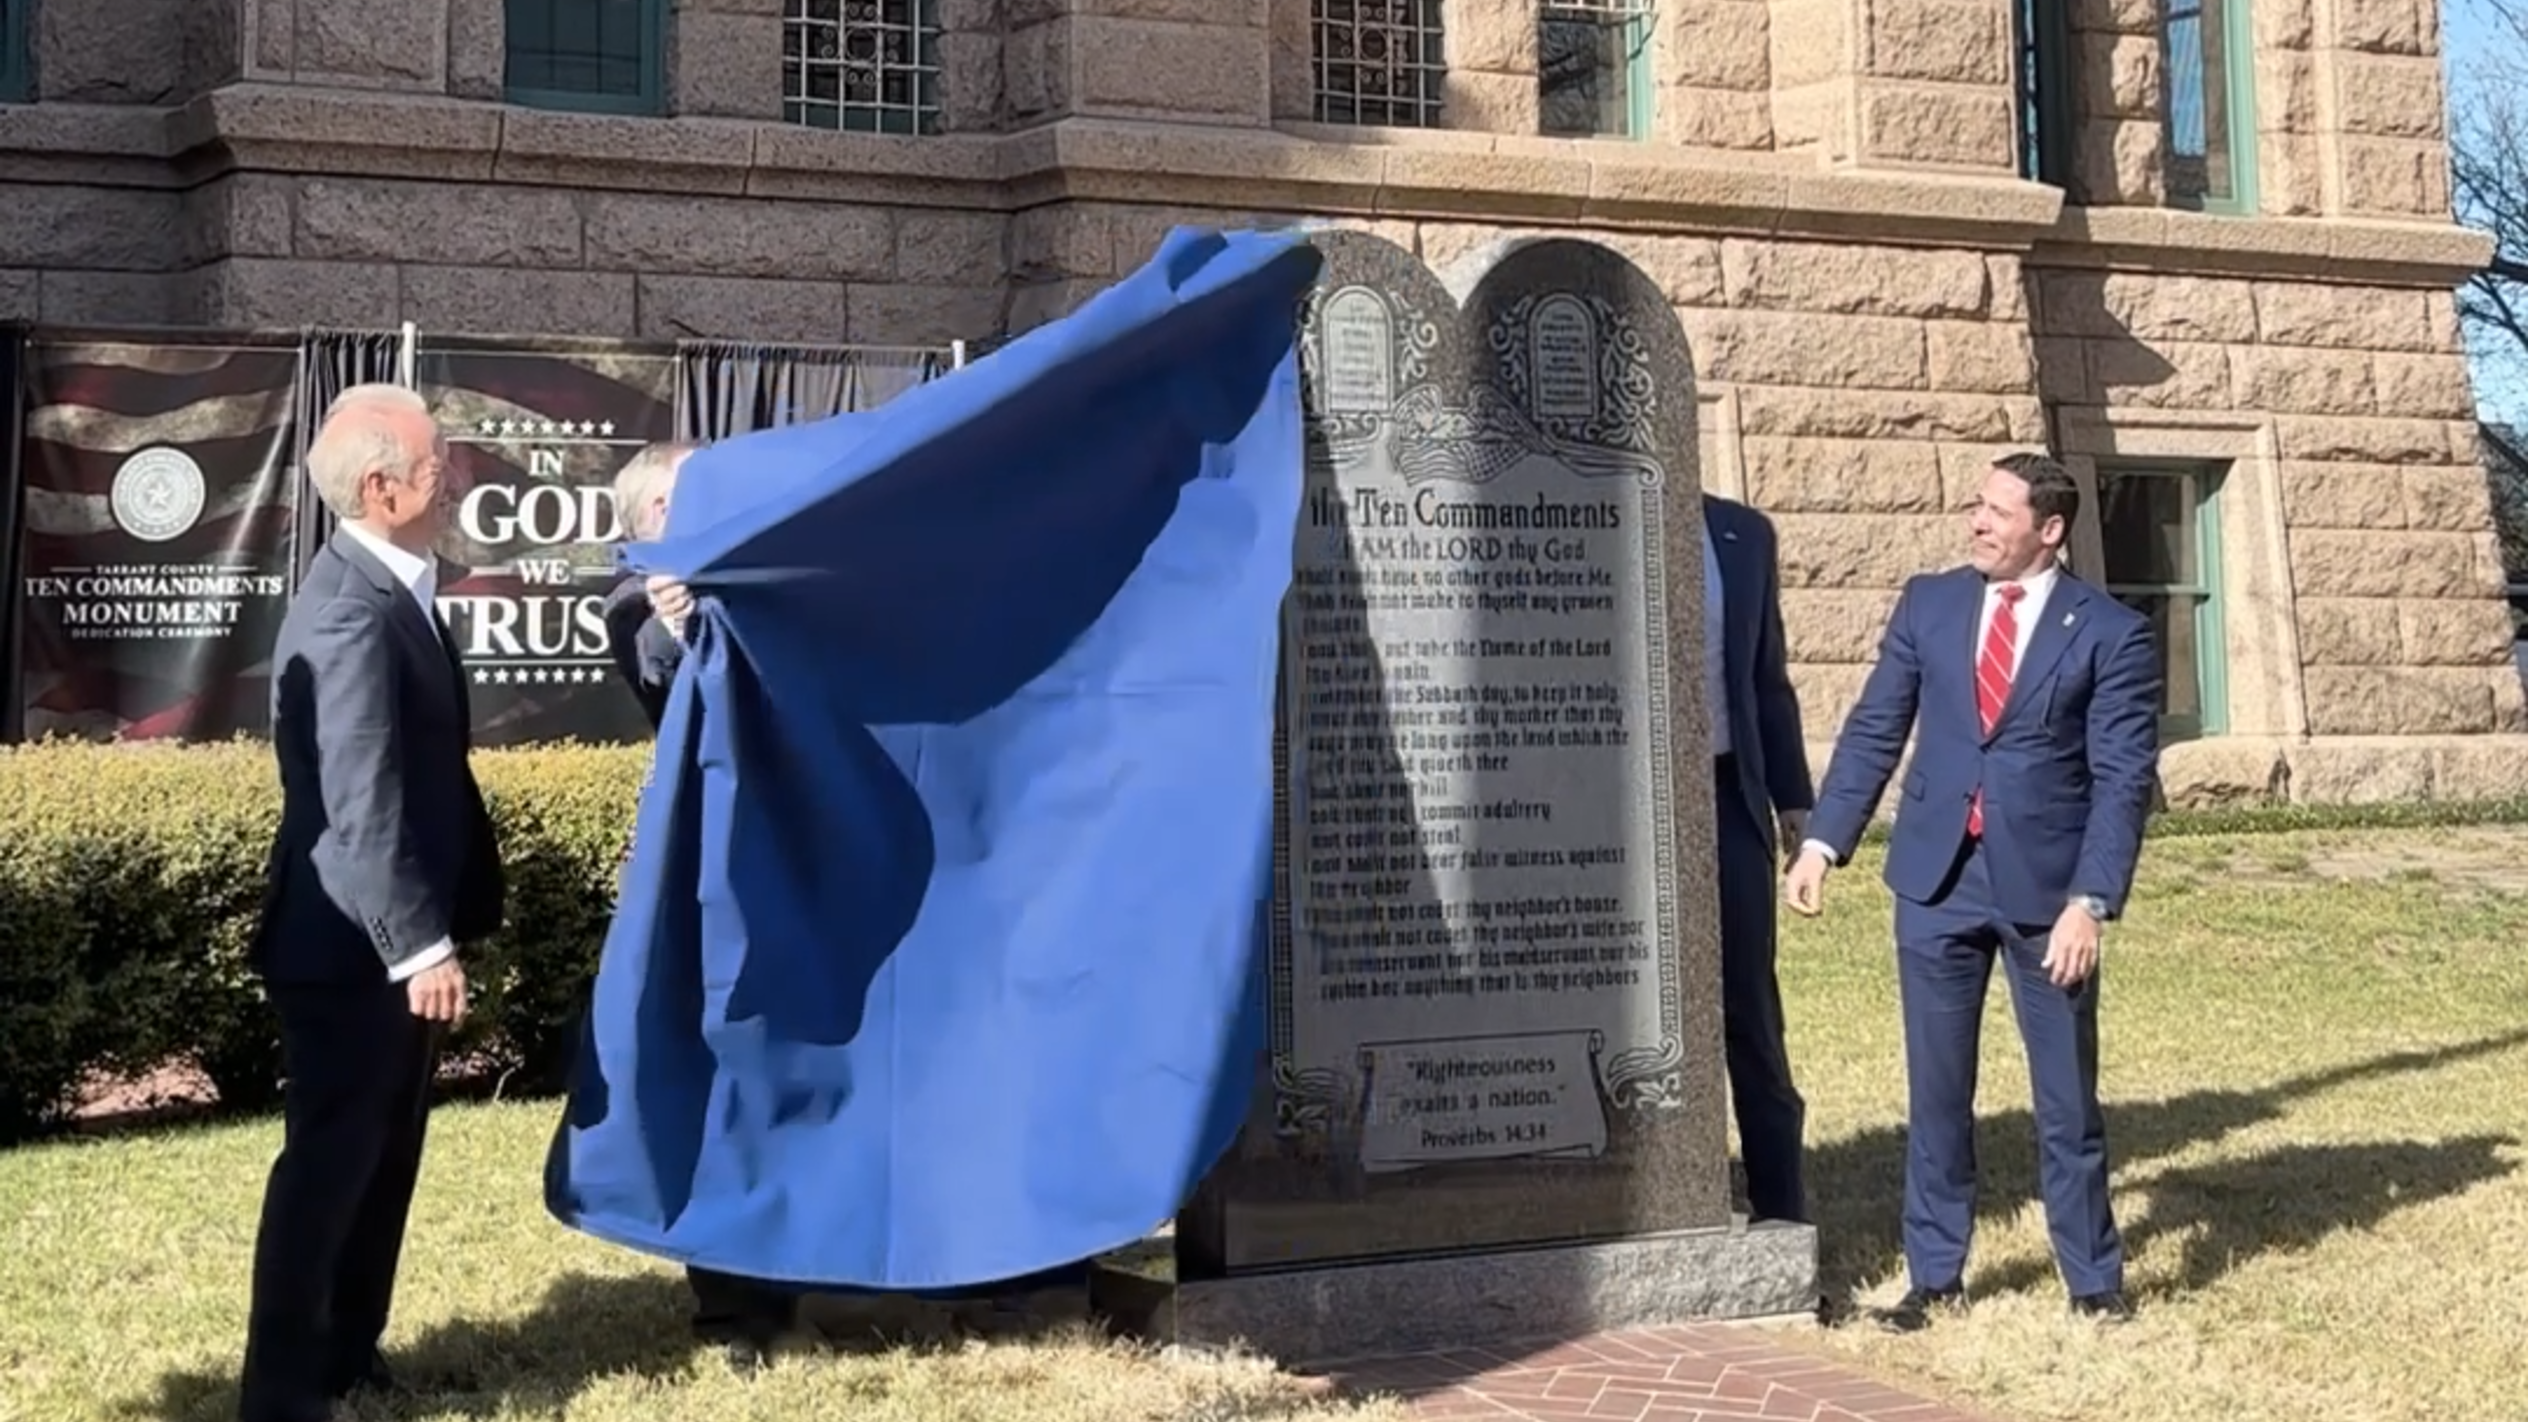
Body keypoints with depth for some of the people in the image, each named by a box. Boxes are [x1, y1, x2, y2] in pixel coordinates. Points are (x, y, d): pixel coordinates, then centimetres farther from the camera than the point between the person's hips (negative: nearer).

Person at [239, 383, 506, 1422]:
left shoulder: (392, 588, 11)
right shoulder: (351, 613, -22)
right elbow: (361, 803, -26)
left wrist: (434, 931, 20)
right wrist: (420, 944, -26)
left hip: (392, 939, 10)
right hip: (355, 946, -10)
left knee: (382, 1157, 17)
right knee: (329, 1162, -2)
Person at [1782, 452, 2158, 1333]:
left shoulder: (2111, 633, -4)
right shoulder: (1927, 603, 6)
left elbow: (2124, 779, -8)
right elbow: (1873, 730, 7)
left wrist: (2091, 901, -17)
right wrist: (1823, 841, -3)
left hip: (2047, 884, -3)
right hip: (1936, 878, 3)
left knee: (2067, 1094, 8)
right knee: (1935, 1089, 9)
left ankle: (2093, 1279, 23)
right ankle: (1934, 1277, 20)